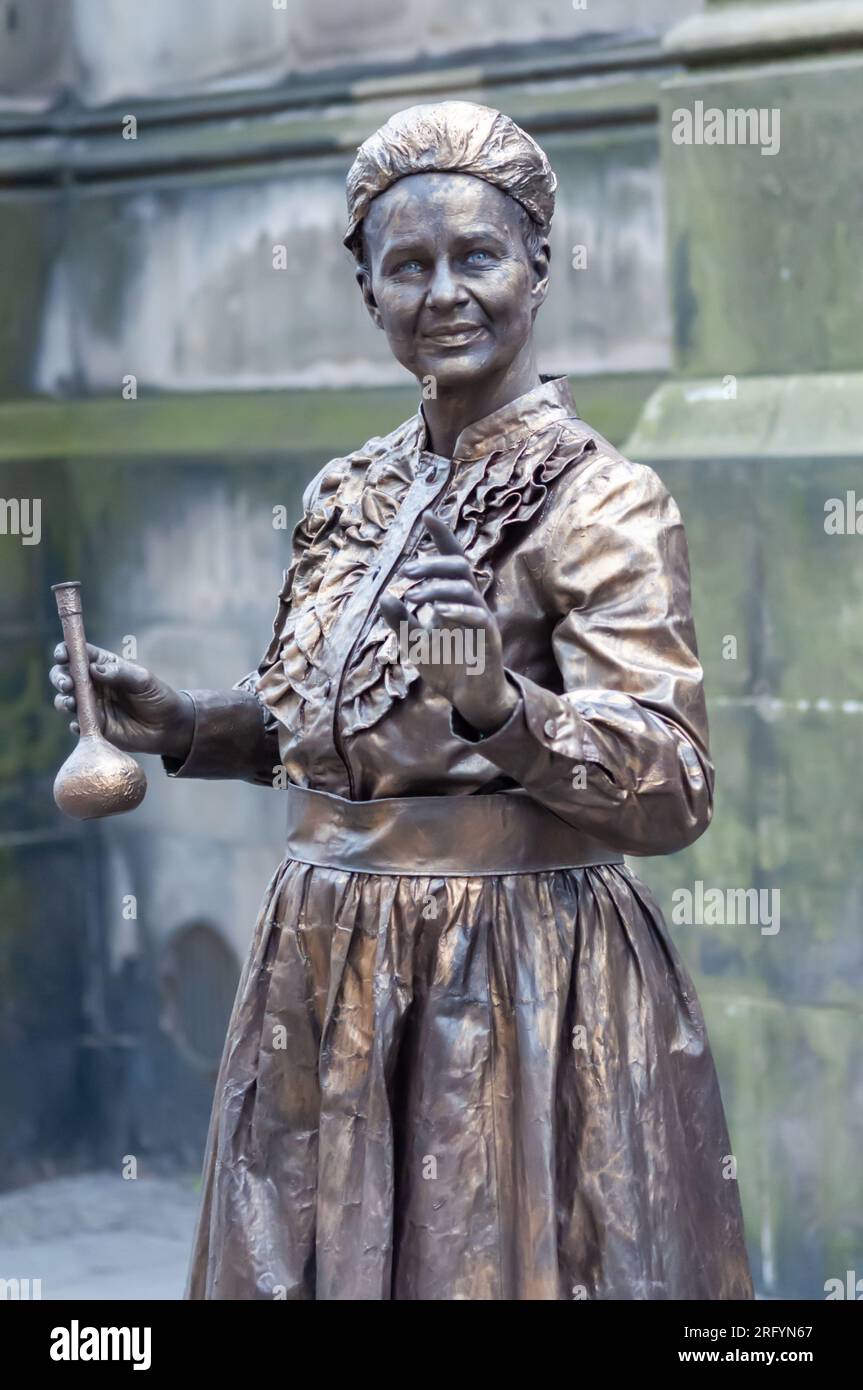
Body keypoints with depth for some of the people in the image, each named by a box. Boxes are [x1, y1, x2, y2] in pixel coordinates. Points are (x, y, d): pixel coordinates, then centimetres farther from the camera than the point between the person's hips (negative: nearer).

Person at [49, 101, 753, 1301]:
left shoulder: (603, 503, -12)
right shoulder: (348, 497, 7)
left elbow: (675, 792, -19)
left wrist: (499, 705, -34)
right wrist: (177, 724, 3)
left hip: (520, 989, -6)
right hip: (327, 978, 6)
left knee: (492, 1265, 5)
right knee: (311, 1265, 15)